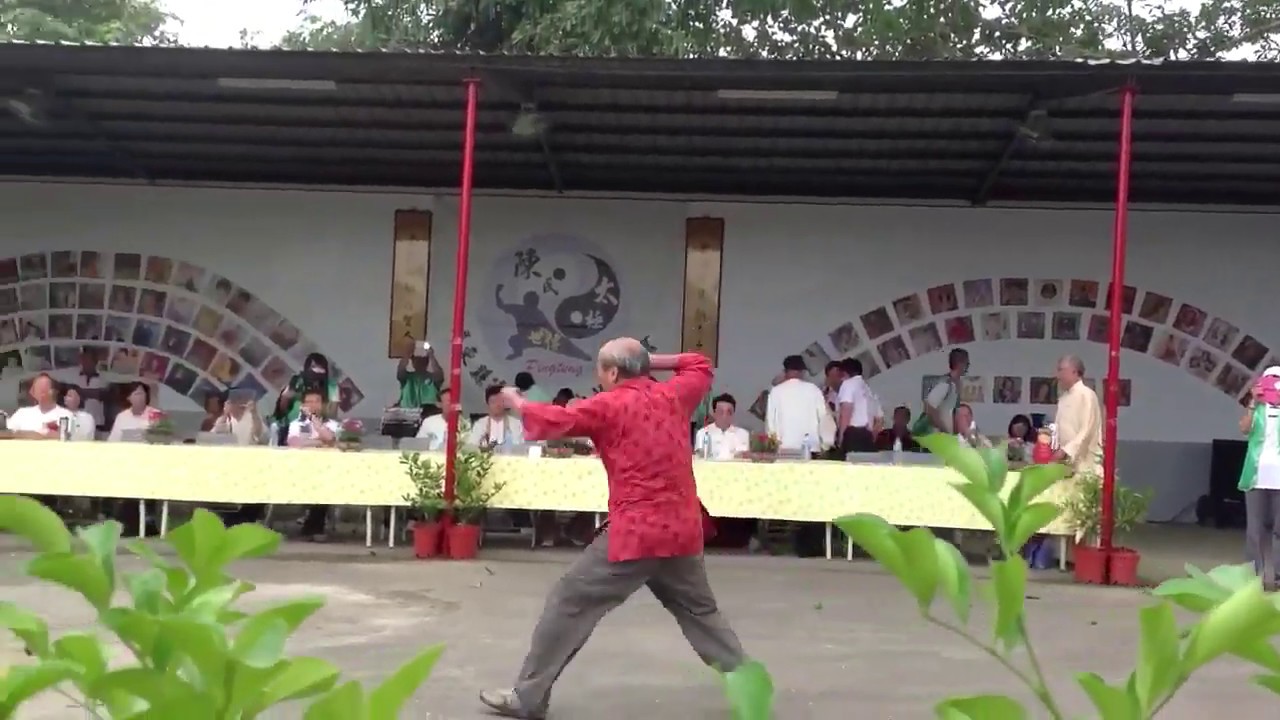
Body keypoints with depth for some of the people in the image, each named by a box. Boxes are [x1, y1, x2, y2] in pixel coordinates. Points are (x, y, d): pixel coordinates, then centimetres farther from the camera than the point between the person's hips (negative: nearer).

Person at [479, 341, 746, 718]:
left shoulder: (609, 406, -7)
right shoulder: (673, 395, 8)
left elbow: (554, 420, -5)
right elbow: (701, 367, 27)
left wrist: (516, 401, 14)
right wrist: (648, 359, 18)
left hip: (635, 533, -6)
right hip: (683, 530, 6)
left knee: (568, 605, 3)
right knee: (700, 611, 24)